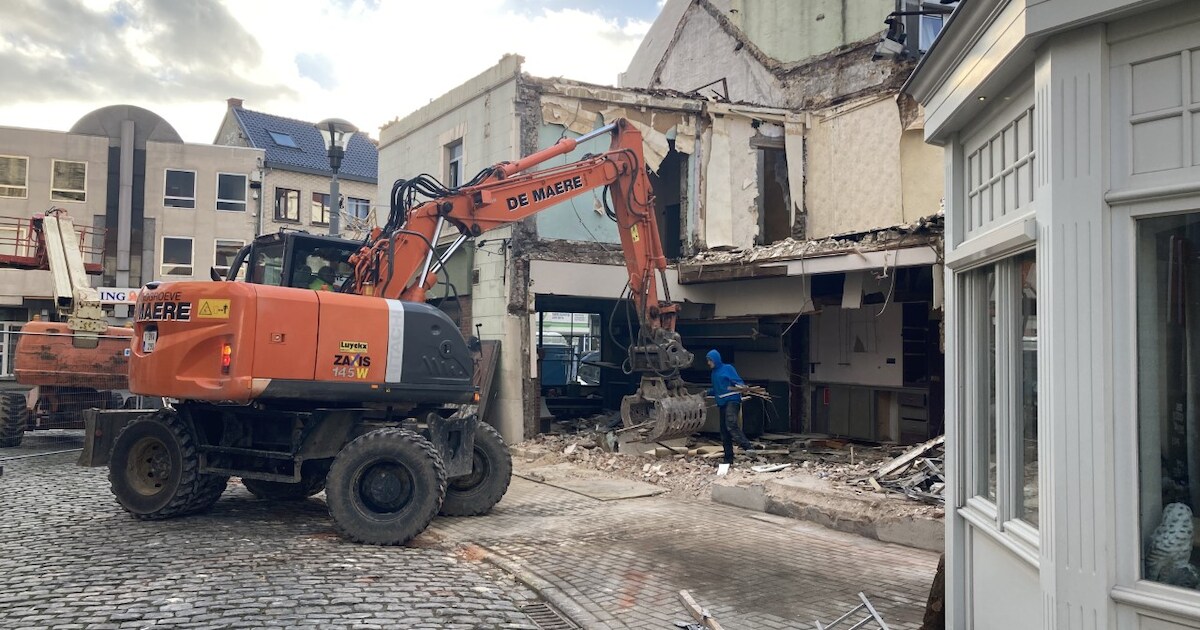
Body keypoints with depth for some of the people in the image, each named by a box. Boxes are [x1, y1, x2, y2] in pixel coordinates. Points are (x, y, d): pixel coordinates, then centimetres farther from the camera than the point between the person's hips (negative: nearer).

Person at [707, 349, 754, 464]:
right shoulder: (714, 373, 19)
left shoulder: (727, 368, -1)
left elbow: (739, 382, -7)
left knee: (731, 424, -29)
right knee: (724, 432, 6)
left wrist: (735, 388, -27)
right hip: (722, 403, 8)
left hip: (732, 400, -8)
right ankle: (728, 458, 11)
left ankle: (748, 447, -35)